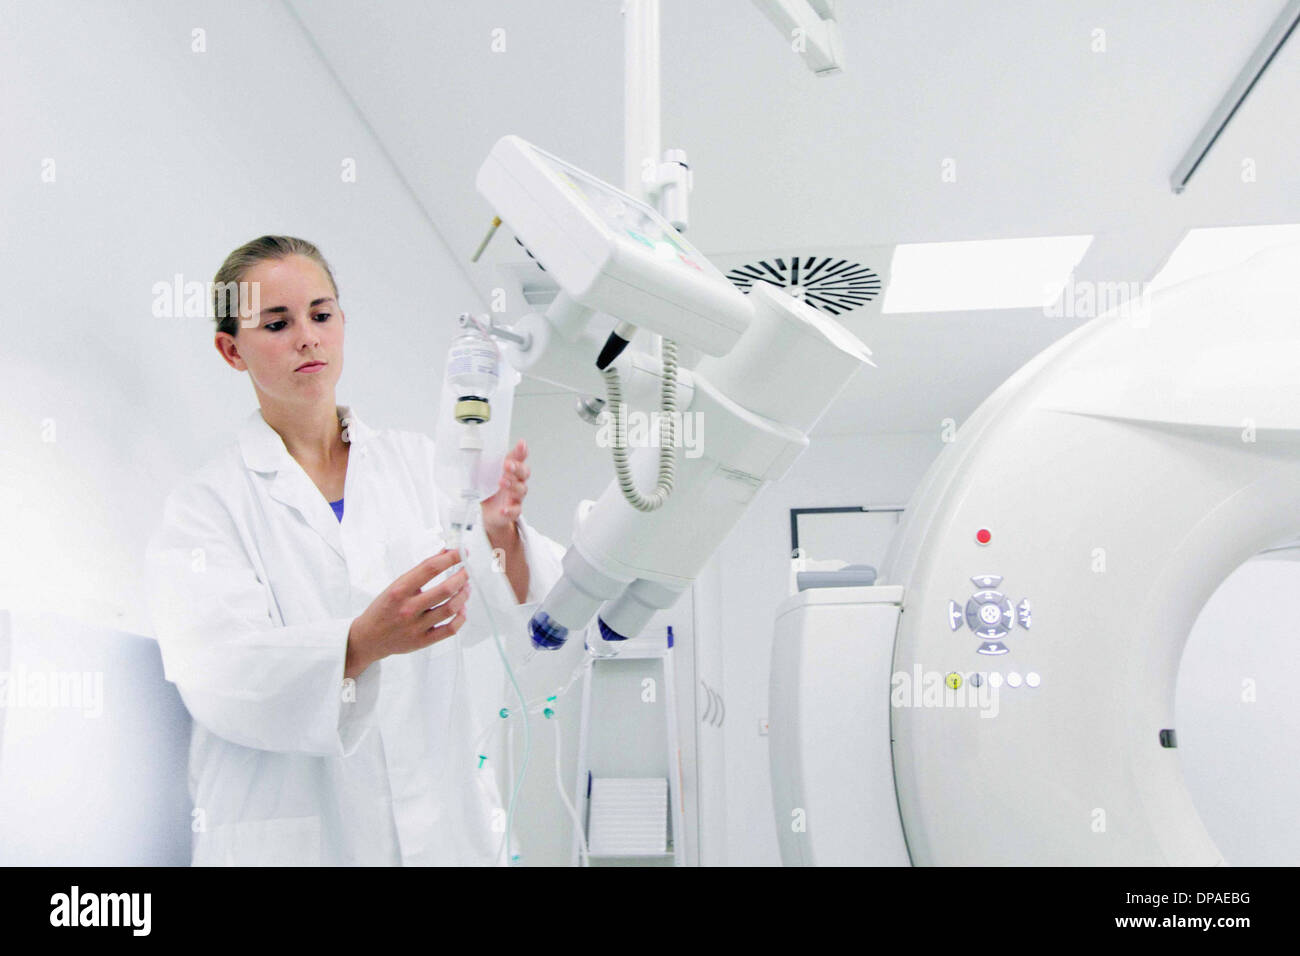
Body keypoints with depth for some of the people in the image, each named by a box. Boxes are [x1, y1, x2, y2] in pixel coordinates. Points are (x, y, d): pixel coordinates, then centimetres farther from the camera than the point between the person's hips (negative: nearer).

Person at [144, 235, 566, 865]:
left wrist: (500, 531, -30)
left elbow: (488, 612, -10)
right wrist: (363, 643, -36)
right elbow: (223, 681, -19)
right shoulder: (204, 505, -5)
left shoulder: (416, 461, 3)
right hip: (290, 840, -2)